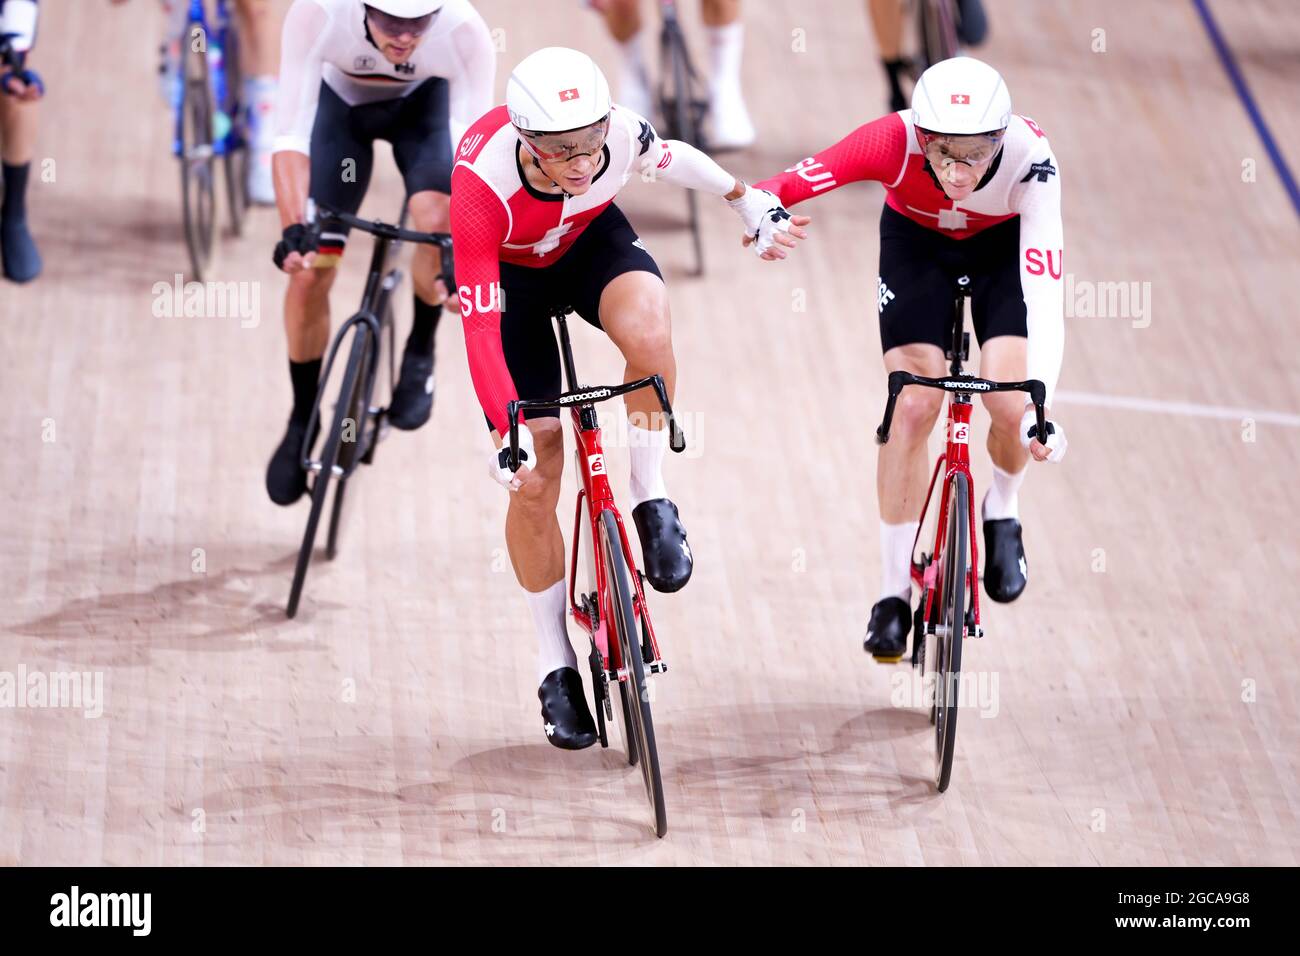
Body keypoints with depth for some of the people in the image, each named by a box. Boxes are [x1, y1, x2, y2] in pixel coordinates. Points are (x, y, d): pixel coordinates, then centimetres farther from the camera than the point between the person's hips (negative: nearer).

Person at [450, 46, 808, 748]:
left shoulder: (619, 134, -31)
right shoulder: (481, 184, -40)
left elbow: (671, 159, -4)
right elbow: (479, 325, -37)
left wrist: (752, 203, 6)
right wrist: (507, 429, -43)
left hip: (590, 241, 2)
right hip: (508, 272, -2)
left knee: (647, 328, -35)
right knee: (534, 476, -4)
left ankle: (652, 502, -12)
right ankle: (555, 666, 11)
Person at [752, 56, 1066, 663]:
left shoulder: (1028, 156, -38)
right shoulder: (895, 141, -37)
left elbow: (1044, 293, -44)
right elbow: (786, 185, -37)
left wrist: (1040, 408, -54)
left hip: (1003, 247, 0)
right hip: (916, 243, 0)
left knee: (1010, 405, -19)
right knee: (914, 407, -15)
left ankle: (1003, 514, 16)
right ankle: (894, 594, -1)